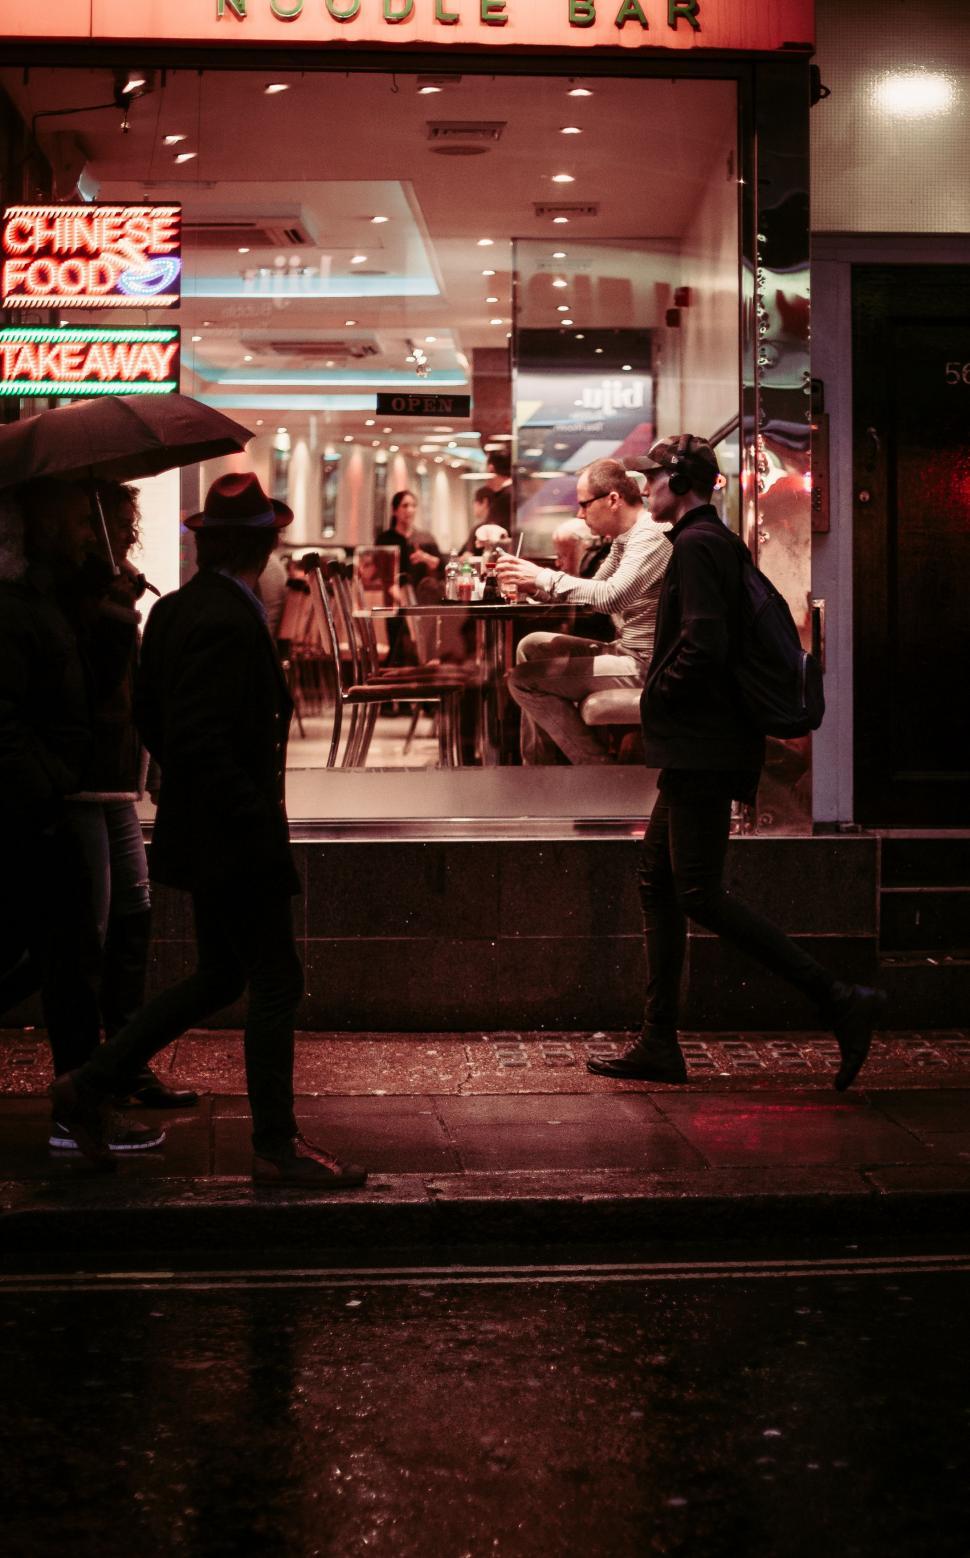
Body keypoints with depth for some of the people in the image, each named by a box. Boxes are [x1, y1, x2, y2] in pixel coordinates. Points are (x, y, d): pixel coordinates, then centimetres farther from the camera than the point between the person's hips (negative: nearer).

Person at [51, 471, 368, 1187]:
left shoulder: (175, 610, 8)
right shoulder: (227, 620, -22)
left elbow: (152, 719, 15)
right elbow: (201, 742, -27)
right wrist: (256, 819, -22)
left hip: (203, 828, 10)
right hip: (236, 836, -10)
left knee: (219, 977, 19)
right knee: (275, 984, 1)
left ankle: (90, 1084, 21)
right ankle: (277, 1145, 10)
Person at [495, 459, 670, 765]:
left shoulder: (650, 538, -19)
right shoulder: (622, 539, 13)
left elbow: (611, 596, -32)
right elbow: (594, 589, 19)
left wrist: (543, 577, -21)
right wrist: (533, 584, 3)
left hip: (645, 664, -11)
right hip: (626, 650, 11)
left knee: (523, 680, -11)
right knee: (532, 646, 18)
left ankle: (596, 764, -5)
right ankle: (538, 763, 16)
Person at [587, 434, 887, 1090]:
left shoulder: (696, 546, -13)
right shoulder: (725, 544, 17)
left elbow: (703, 644, -25)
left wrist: (661, 691, -10)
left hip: (700, 750, -10)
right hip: (699, 750, 10)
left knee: (701, 894, -10)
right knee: (659, 883, 12)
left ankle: (839, 999, -12)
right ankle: (659, 1045, 14)